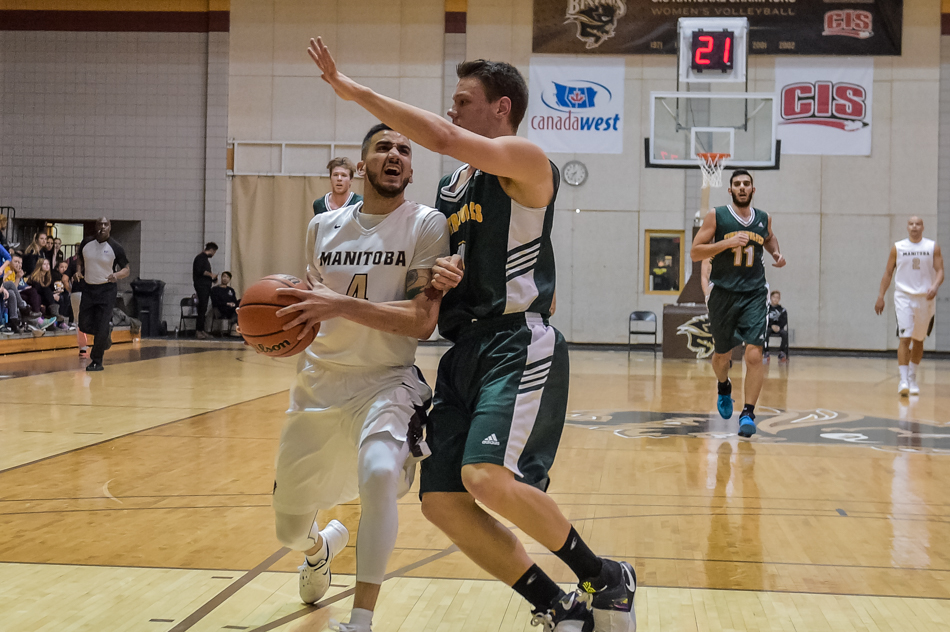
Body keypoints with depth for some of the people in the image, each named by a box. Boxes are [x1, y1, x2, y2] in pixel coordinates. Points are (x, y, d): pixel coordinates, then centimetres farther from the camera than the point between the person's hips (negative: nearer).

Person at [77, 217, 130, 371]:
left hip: (107, 289, -4)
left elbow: (126, 269, -5)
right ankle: (107, 330, 32)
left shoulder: (115, 247, -11)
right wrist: (79, 271, -5)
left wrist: (116, 275, -26)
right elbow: (81, 260, 16)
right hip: (88, 288, 4)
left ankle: (97, 361, 5)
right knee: (85, 325, 1)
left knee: (101, 328, -9)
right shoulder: (86, 243, -1)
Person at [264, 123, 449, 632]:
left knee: (379, 473, -36)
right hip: (320, 379, 5)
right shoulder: (323, 227, 4)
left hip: (387, 381, -4)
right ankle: (321, 546, 52)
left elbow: (422, 321, -20)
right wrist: (283, 323, -4)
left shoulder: (426, 226, -10)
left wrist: (342, 305, -29)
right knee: (288, 531, 13)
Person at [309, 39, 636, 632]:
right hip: (465, 350, 9)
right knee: (442, 501, 0)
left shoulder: (526, 162, -5)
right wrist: (440, 274, 5)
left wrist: (354, 90, -15)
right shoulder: (450, 188, 20)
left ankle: (606, 580, -4)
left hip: (520, 345, -9)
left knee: (488, 477, -27)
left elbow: (443, 138, -21)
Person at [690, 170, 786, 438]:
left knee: (754, 354, -15)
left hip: (754, 294, 1)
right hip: (723, 293, -1)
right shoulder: (716, 216, -5)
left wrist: (777, 253, 9)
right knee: (722, 355, 13)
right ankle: (724, 388, 46)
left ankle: (748, 413, -10)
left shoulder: (763, 218, 6)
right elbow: (695, 252, -9)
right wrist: (727, 243, -20)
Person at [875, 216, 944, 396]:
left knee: (919, 340, 12)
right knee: (904, 338, -13)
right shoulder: (897, 247, 3)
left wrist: (934, 287, -23)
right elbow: (888, 273, 7)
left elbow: (940, 271, -3)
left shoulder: (933, 247, 2)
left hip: (925, 298, 2)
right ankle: (903, 380, -15)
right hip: (904, 296, -2)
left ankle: (912, 378, 28)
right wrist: (880, 296, 1)